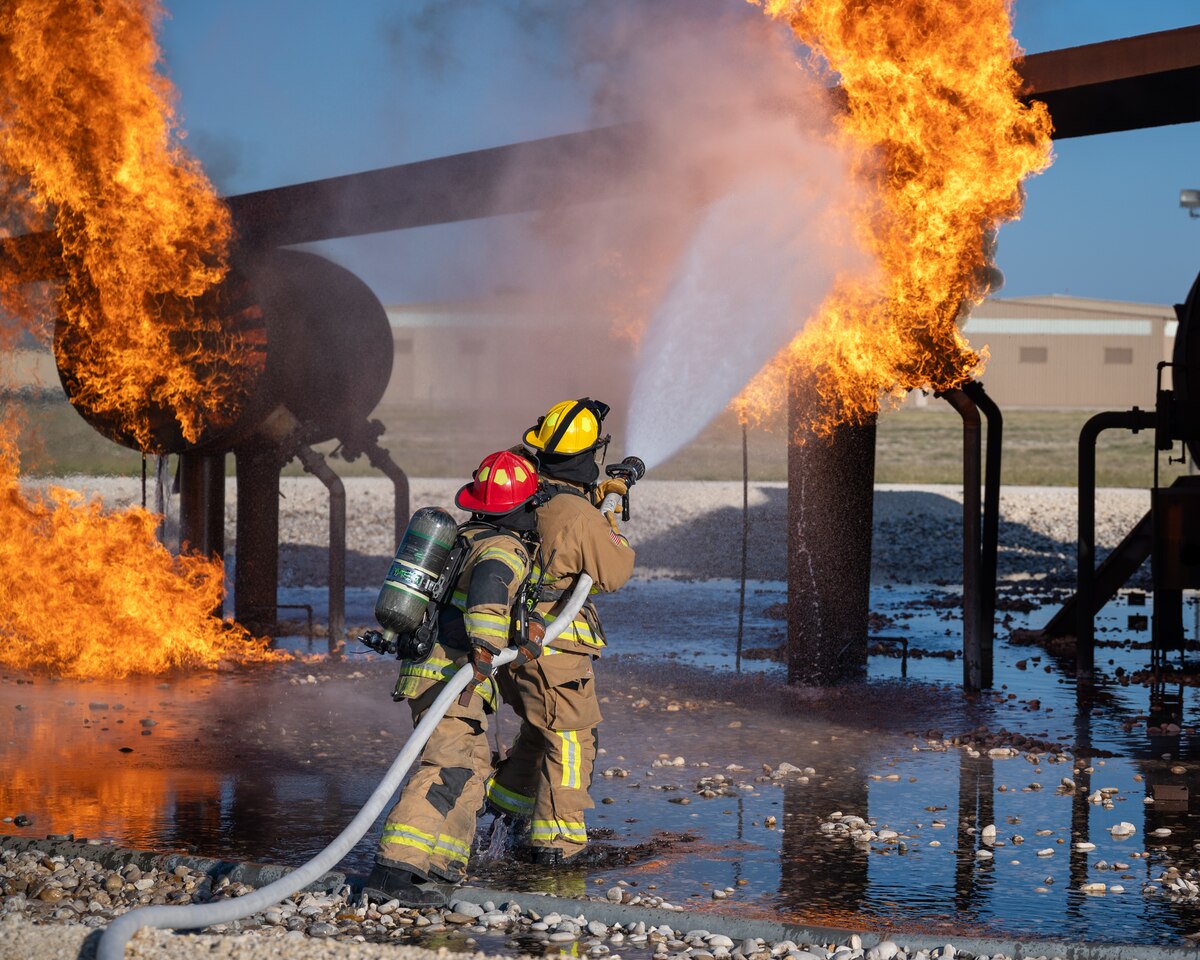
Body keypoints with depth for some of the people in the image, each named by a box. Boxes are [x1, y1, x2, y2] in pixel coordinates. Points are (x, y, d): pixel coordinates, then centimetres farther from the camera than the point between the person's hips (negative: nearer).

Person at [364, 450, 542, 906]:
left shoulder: (463, 536, 17)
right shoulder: (508, 550, -11)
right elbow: (488, 582, -33)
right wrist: (484, 647, -39)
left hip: (429, 671, 10)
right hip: (452, 679, -10)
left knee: (473, 766, 20)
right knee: (448, 770, -18)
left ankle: (441, 864, 17)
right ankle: (392, 870, -30)